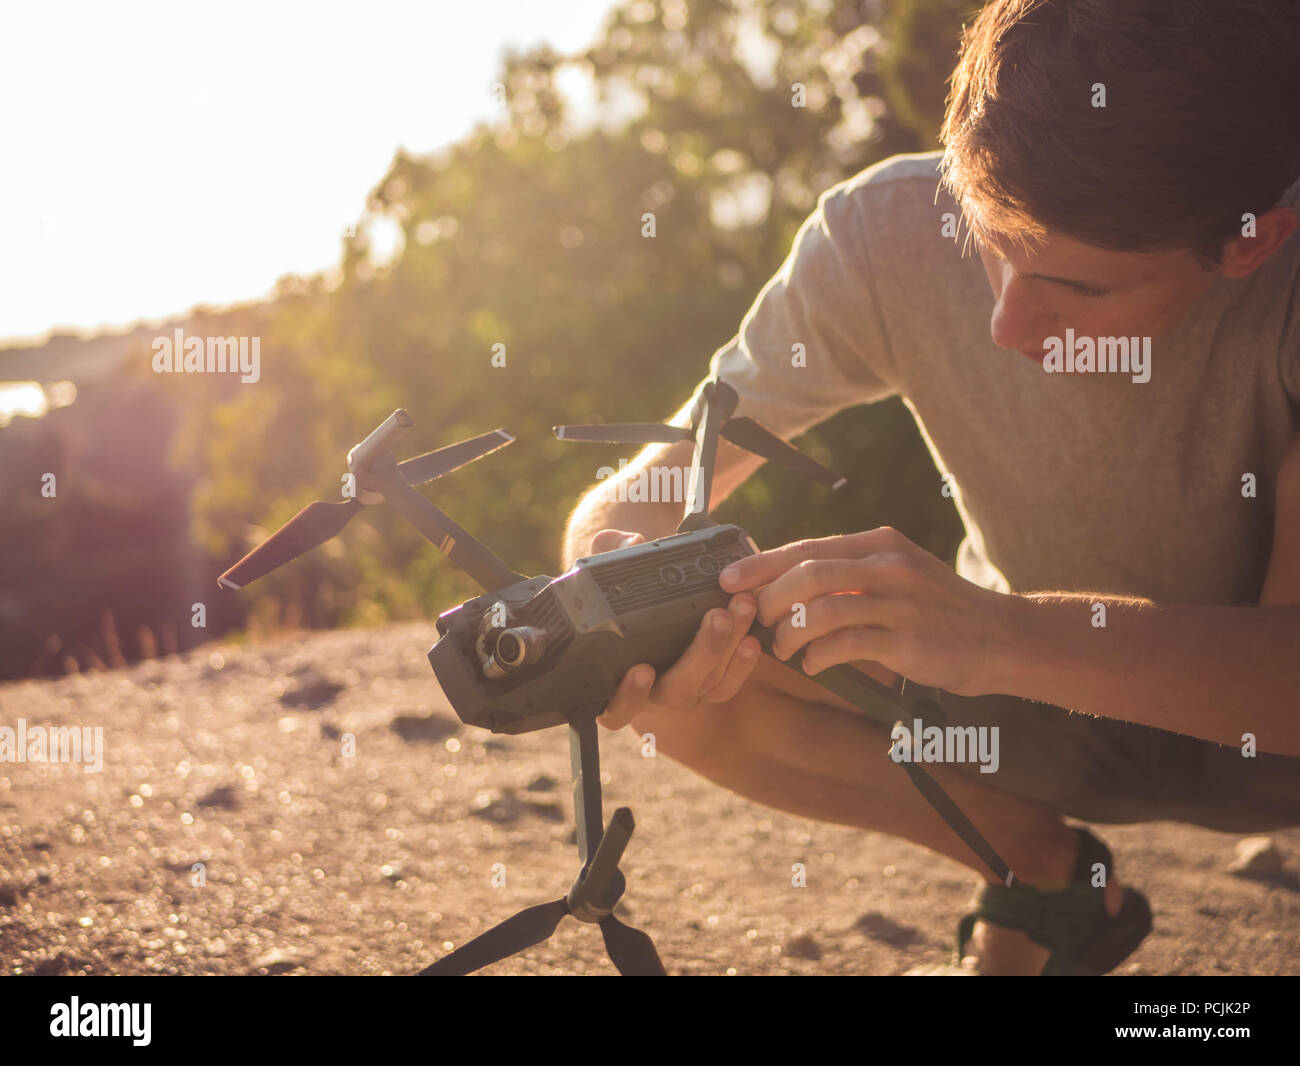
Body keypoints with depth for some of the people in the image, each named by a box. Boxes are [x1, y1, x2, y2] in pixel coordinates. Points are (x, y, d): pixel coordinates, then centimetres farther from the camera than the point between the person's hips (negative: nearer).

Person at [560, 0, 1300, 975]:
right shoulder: (891, 235, -22)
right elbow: (657, 480, -15)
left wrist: (1004, 632, -53)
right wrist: (615, 562, -39)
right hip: (1050, 709, 4)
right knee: (702, 694, -19)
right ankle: (1046, 873, 5)